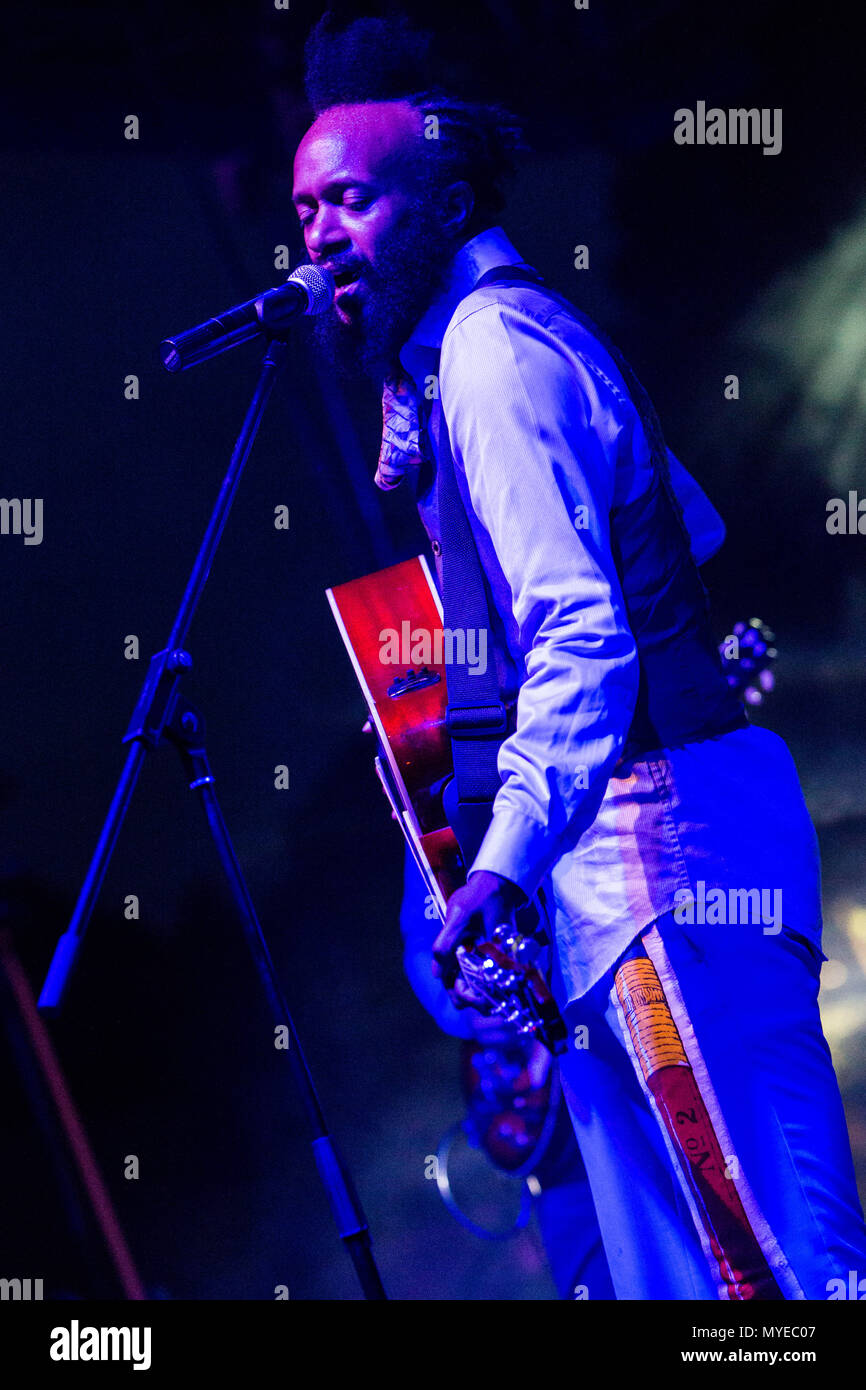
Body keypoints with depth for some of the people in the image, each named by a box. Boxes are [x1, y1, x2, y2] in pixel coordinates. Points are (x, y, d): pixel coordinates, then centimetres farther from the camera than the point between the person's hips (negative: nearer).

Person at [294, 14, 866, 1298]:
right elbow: (691, 525, 30)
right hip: (628, 849, 11)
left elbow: (582, 632, -22)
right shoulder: (507, 332, 19)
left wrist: (508, 858, -29)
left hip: (657, 830, -11)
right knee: (664, 1262, 10)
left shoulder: (490, 344, -12)